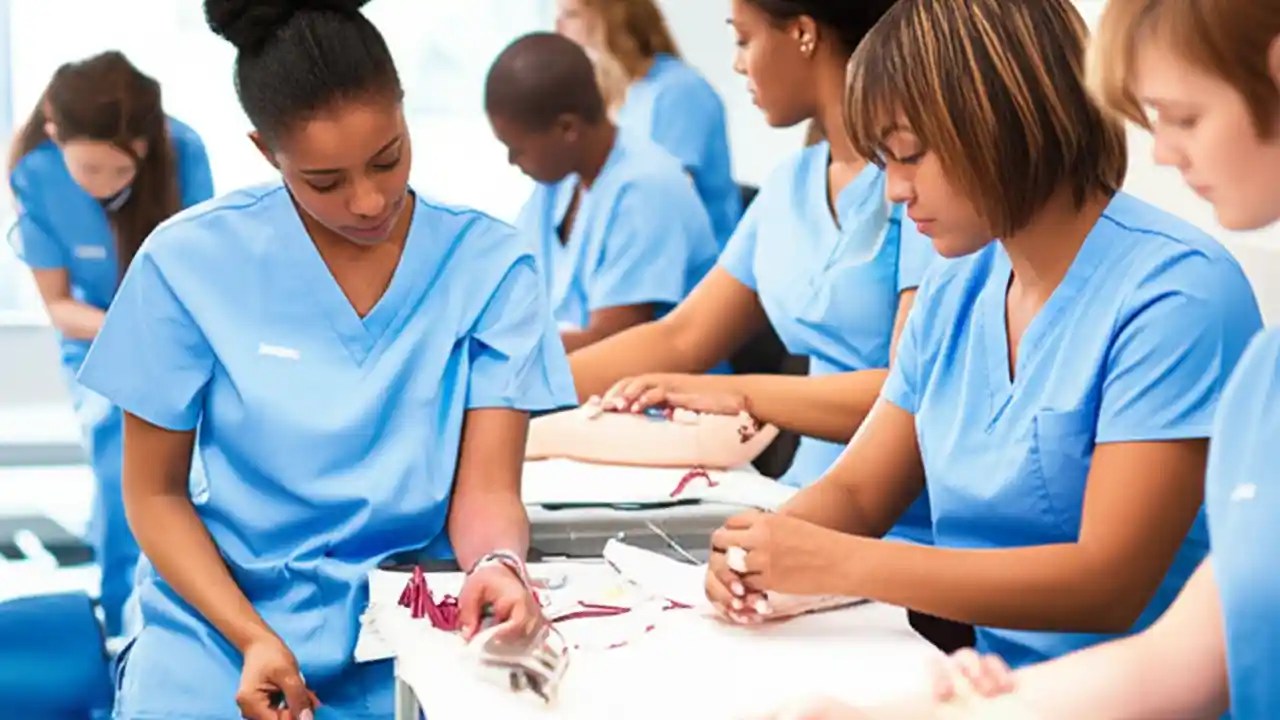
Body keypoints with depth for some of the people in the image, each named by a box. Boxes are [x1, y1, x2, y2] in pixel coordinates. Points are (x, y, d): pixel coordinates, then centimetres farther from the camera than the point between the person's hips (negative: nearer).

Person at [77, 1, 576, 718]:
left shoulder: (489, 265, -4)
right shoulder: (192, 262, -6)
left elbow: (486, 491, -8)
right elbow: (157, 492, 0)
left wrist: (498, 566, -30)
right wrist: (253, 637, -14)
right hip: (221, 625, -1)